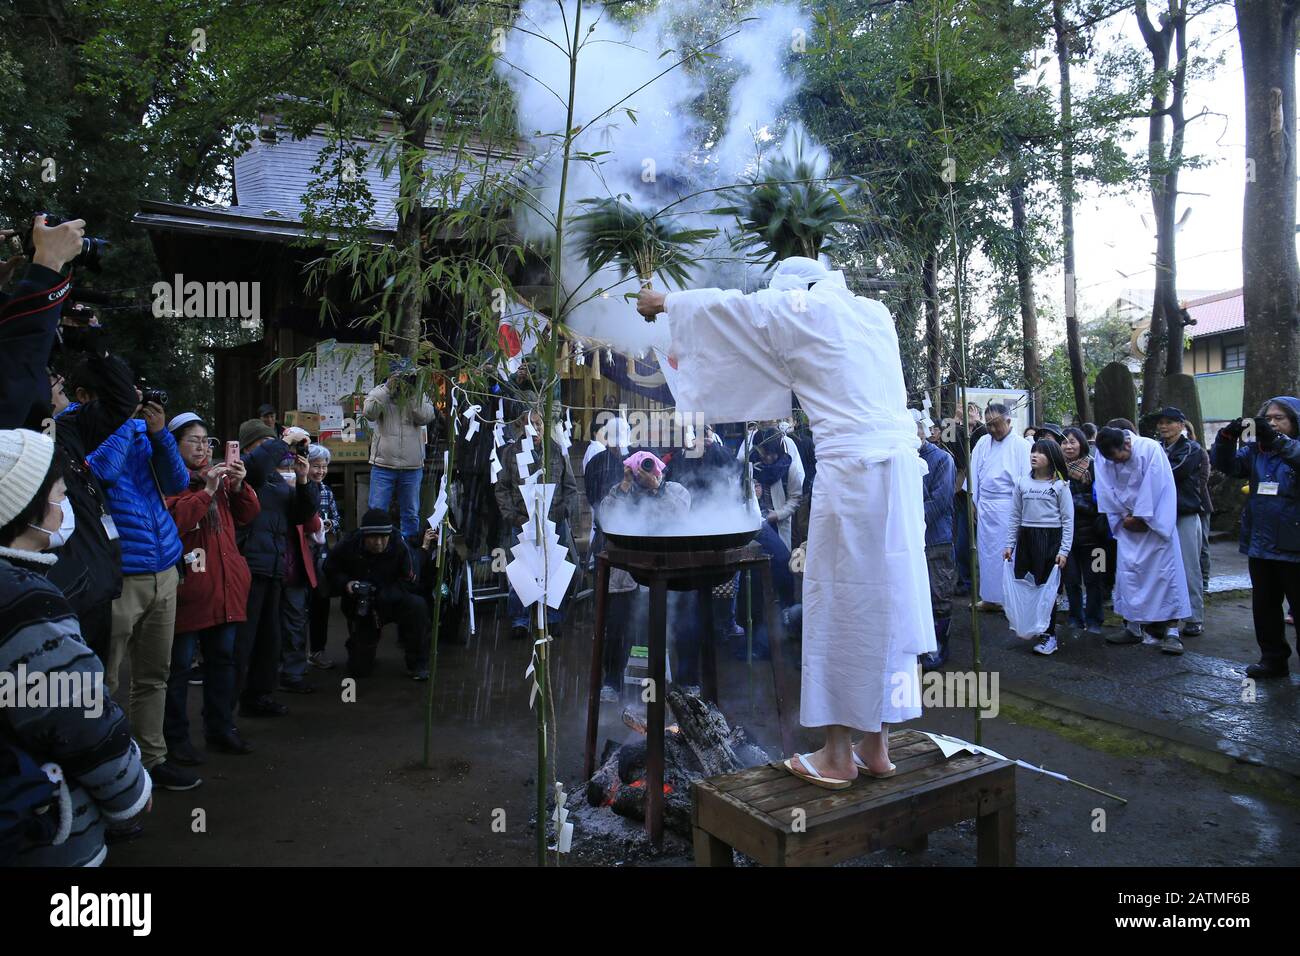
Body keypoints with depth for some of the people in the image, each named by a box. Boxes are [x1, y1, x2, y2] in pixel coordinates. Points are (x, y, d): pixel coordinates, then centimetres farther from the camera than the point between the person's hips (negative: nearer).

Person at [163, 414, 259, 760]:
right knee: (180, 665, 1)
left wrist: (239, 486, -4)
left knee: (222, 658, 14)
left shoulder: (221, 475, 15)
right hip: (187, 586, -7)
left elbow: (248, 516, 12)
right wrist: (207, 490, -21)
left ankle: (221, 728, 26)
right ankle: (175, 738, 12)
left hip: (225, 584, 7)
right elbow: (173, 520, -19)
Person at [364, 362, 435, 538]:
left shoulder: (419, 395, 5)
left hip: (412, 466, 2)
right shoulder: (380, 392, 2)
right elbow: (369, 413, -16)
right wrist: (388, 388, -21)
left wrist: (412, 392, -18)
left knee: (411, 514, 11)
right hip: (383, 465, -1)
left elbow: (426, 417, -12)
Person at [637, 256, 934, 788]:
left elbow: (723, 307, 14)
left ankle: (837, 757, 10)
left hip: (851, 467, -7)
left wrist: (664, 302, 32)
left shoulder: (799, 309, 3)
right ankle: (877, 747, 20)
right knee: (886, 601, 10)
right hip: (901, 464, 7)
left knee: (838, 604, 1)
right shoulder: (874, 314, 22)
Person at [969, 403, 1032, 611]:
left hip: (1009, 506, -5)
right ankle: (990, 597, 19)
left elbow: (1026, 480, -6)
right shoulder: (983, 443, 8)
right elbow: (974, 473, 12)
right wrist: (973, 501, 10)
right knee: (987, 551, 10)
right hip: (985, 506, 5)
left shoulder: (1020, 445, -6)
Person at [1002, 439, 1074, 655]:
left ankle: (1048, 634, 13)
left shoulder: (1060, 485, -2)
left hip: (1050, 538, -3)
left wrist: (1064, 550, -9)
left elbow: (1068, 520, -3)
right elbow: (1015, 517, 10)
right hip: (1026, 538, 3)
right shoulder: (1022, 483, 6)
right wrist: (1009, 544, 6)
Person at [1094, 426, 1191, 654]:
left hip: (1155, 522, -4)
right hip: (1128, 524, 4)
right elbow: (1106, 492, -3)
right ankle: (1134, 625, 13)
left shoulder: (1150, 449, -18)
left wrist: (1140, 518, -13)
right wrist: (1123, 518, -7)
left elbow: (1153, 488, -18)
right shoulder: (1103, 456, -7)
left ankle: (1168, 630, -1)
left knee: (1164, 572, -5)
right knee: (1127, 573, 3)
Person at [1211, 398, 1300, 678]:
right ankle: (1273, 658, 26)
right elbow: (1226, 465, -4)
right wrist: (1228, 436, -19)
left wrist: (1277, 440, -42)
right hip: (1260, 545, 5)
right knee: (1264, 607, 13)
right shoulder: (1255, 451, 9)